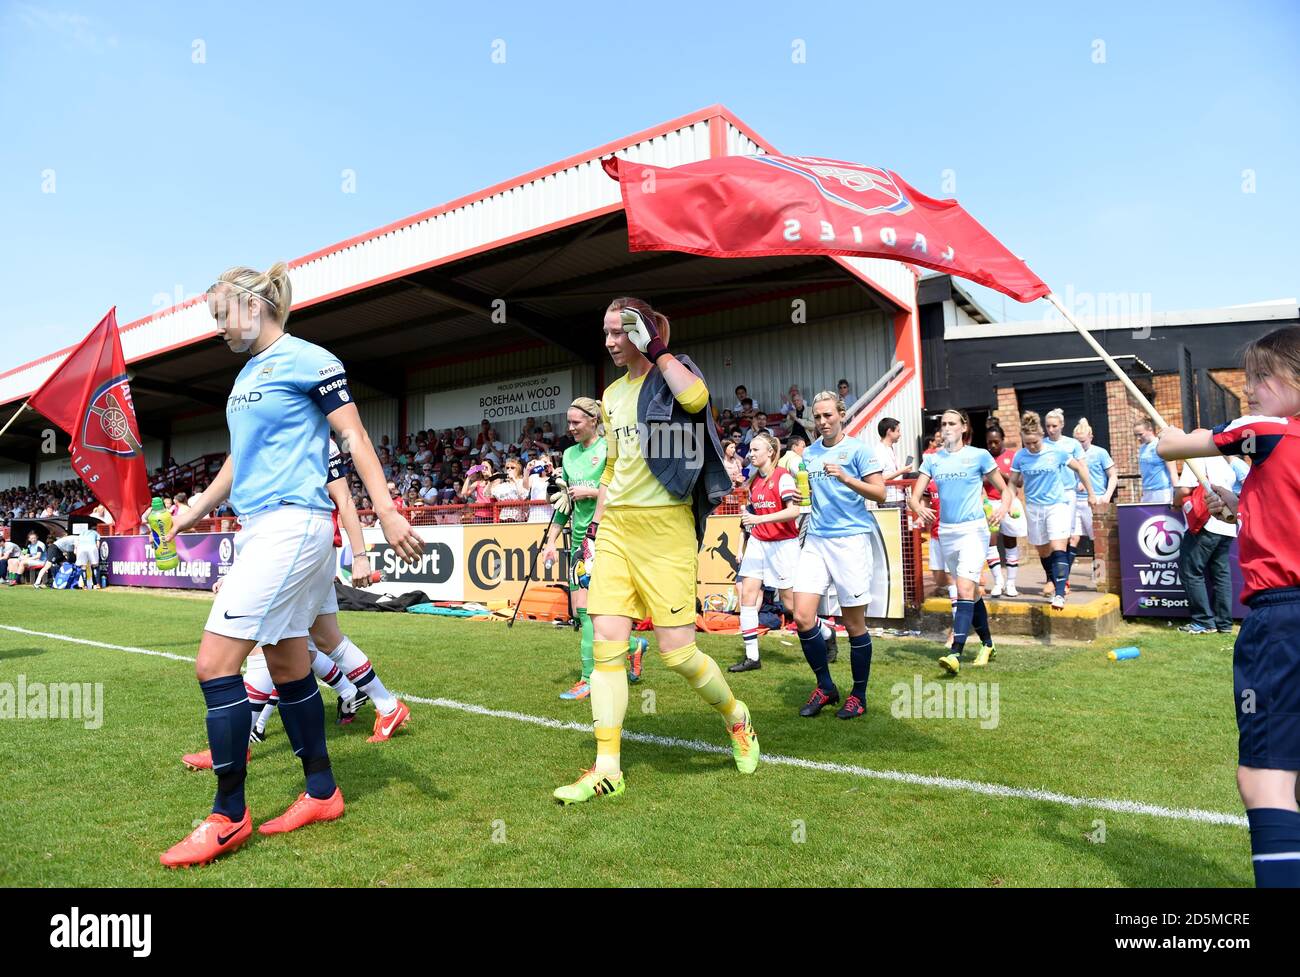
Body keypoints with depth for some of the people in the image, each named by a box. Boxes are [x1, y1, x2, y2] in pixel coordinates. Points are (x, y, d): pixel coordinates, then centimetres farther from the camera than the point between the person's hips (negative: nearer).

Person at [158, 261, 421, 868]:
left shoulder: (307, 360, -6)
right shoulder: (246, 374, 20)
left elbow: (355, 437, -11)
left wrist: (387, 513, -18)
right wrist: (195, 510, 32)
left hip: (292, 523, -9)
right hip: (259, 525, 9)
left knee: (215, 663, -10)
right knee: (288, 665, 11)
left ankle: (228, 816, 3)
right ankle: (321, 794, 23)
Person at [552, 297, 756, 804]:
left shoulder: (673, 374, -1)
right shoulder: (611, 394, 18)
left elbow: (695, 399, -27)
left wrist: (657, 349, -14)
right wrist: (596, 523, 18)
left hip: (665, 527, -6)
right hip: (616, 527, 6)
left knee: (677, 651, -5)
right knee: (606, 644, -3)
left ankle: (735, 715, 25)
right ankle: (607, 769, 5)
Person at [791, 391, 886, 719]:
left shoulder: (857, 449, -2)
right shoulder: (809, 453, 14)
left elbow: (880, 493, -8)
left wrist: (846, 478, -21)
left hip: (850, 540, -5)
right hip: (815, 541, 5)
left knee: (854, 624, 2)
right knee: (802, 617, -6)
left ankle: (858, 695, 19)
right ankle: (825, 686, 14)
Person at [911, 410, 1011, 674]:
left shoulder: (979, 455, -1)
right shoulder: (932, 459, 8)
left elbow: (1004, 489, 5)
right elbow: (914, 496, 4)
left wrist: (1003, 508, -16)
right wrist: (919, 508, -19)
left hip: (973, 529, -5)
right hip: (946, 531, 5)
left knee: (965, 589, -17)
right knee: (971, 592, 15)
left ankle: (955, 654, -22)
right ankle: (988, 645, 30)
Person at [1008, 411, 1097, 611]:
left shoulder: (1055, 452, -5)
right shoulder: (1020, 456, -2)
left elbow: (1079, 468, 7)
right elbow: (1013, 483, 6)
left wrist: (1091, 493, 10)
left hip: (1057, 504, -2)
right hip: (1034, 508, 3)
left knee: (1058, 549, -14)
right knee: (1043, 552, 12)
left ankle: (1059, 594, -16)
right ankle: (1053, 583, 34)